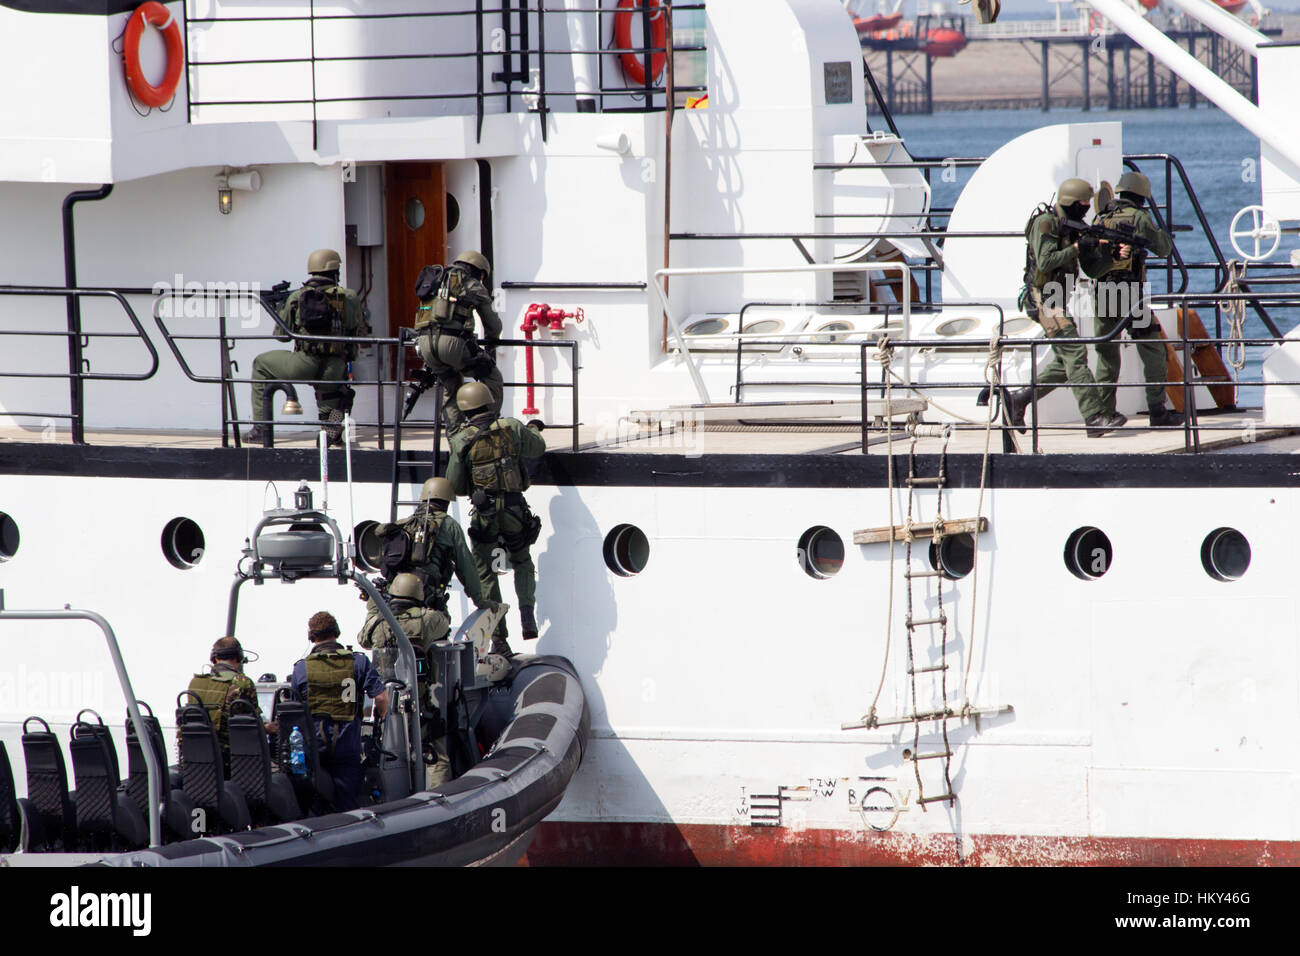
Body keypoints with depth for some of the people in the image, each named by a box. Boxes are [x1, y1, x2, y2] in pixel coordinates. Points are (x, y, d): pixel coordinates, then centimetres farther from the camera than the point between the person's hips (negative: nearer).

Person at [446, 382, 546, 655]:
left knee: (486, 575, 9)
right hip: (515, 509, 2)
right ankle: (527, 612, 2)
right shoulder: (513, 428, 0)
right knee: (522, 563, 25)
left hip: (484, 513, -2)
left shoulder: (462, 440, -5)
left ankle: (499, 639, 5)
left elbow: (455, 486, 1)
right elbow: (538, 449, 19)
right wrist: (534, 430, 41)